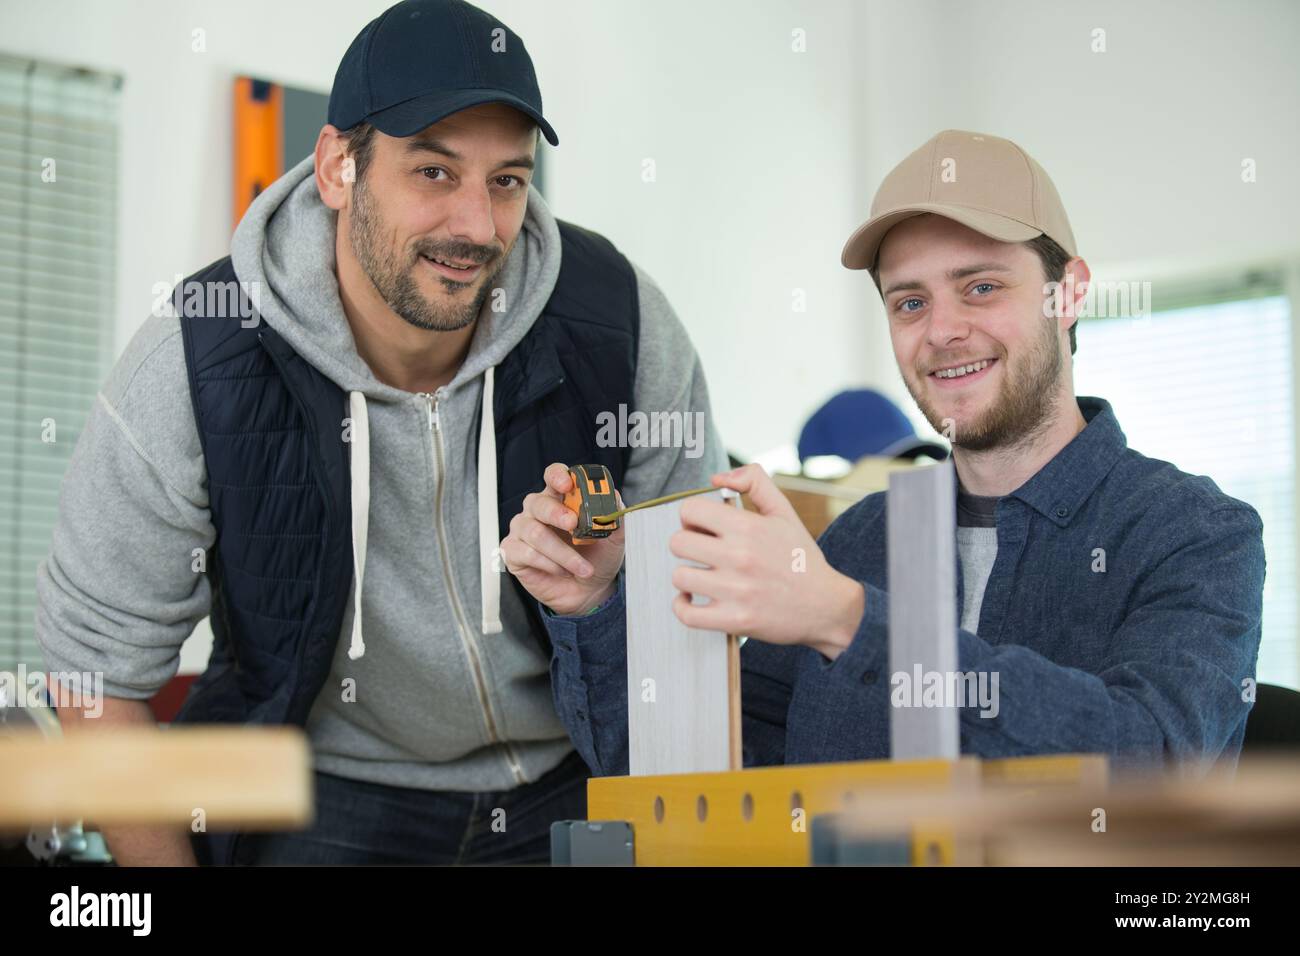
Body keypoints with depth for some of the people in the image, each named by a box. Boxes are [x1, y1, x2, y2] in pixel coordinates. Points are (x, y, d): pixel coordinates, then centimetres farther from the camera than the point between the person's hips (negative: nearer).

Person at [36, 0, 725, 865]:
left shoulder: (620, 323, -15)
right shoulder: (191, 372, -20)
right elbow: (99, 669, -10)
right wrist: (168, 891, -8)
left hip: (575, 789, 1)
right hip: (329, 792, -1)